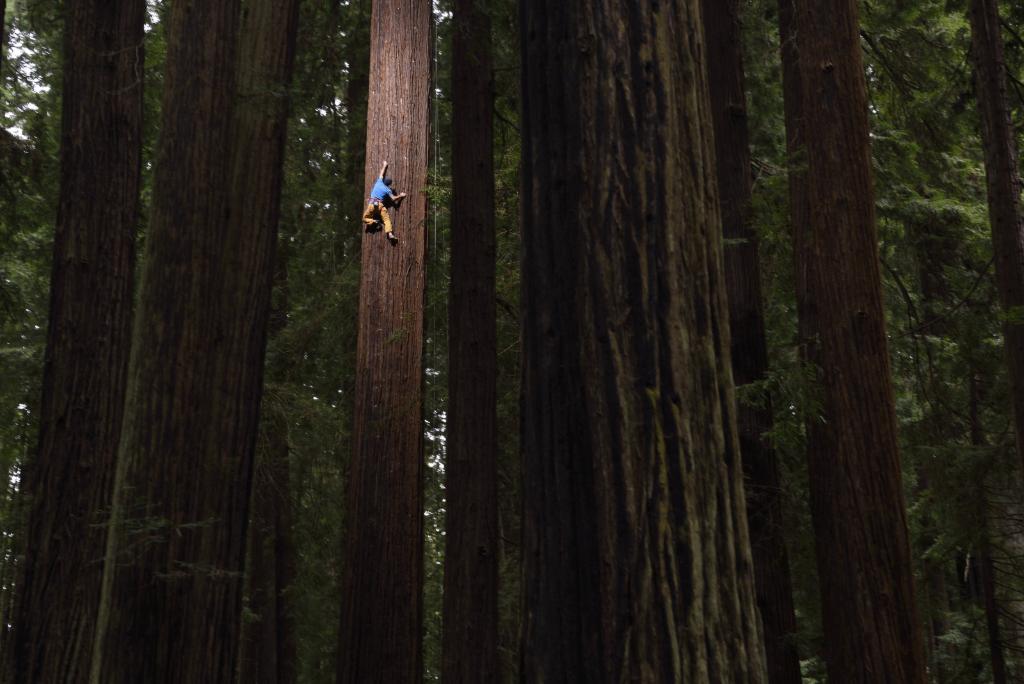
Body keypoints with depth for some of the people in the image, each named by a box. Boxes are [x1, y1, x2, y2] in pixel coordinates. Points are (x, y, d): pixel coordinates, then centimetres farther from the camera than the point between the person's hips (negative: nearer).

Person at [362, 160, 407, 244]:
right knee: (387, 219, -6)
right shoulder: (387, 190, 5)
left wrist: (385, 165, 41)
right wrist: (400, 196, 18)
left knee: (365, 218, 12)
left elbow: (382, 173, 27)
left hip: (371, 203, 2)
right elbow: (393, 198, 2)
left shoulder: (379, 182, 11)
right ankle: (390, 233, -28)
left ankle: (373, 222, -19)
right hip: (380, 205, -2)